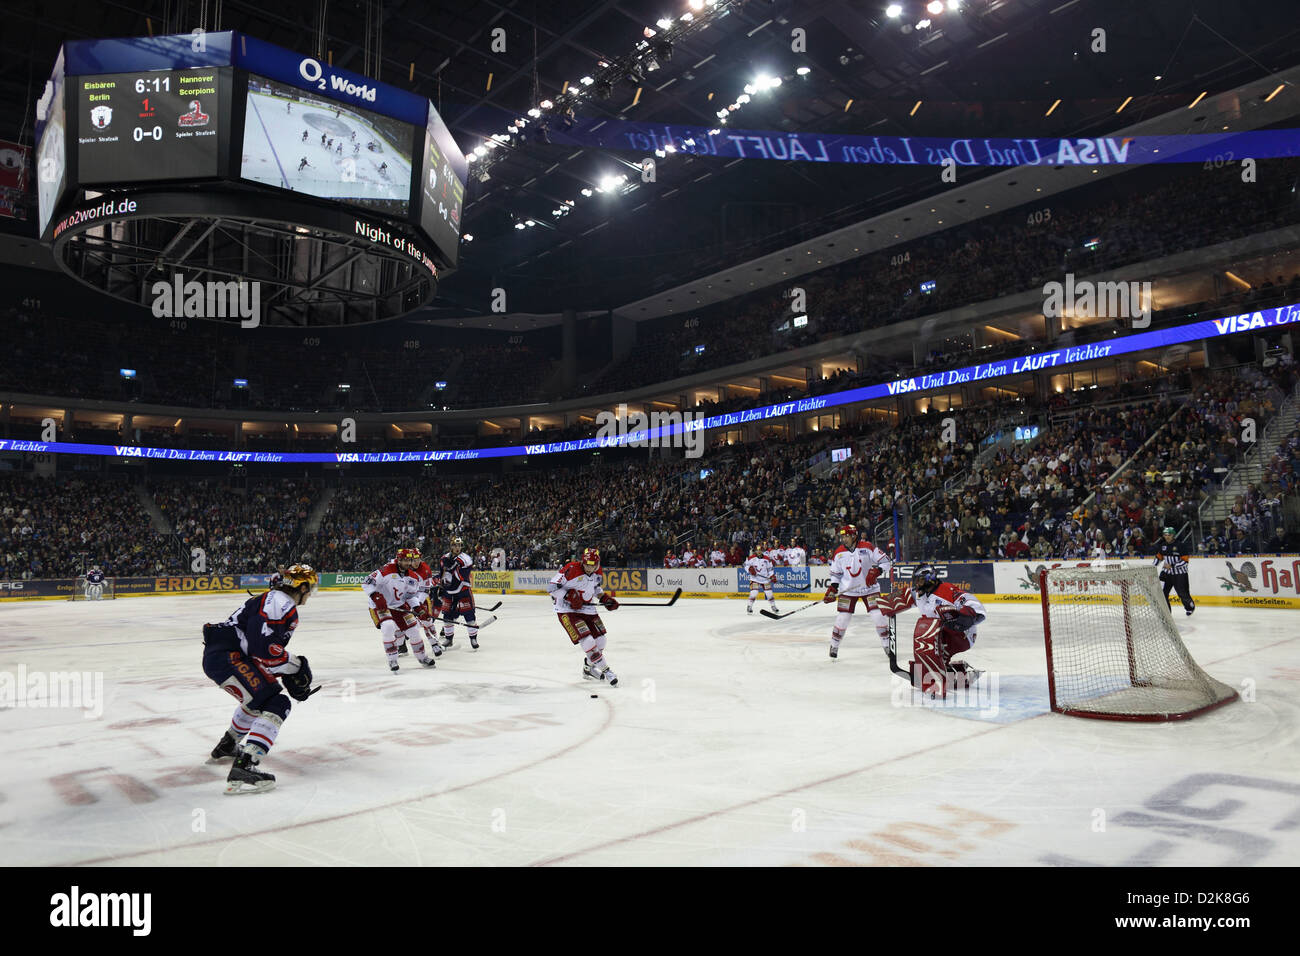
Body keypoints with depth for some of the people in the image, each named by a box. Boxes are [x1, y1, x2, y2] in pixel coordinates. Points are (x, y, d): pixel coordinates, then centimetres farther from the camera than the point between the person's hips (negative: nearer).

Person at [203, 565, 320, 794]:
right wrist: (296, 665, -10)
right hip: (226, 657, -11)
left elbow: (272, 651, 23)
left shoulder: (274, 601, 22)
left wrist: (291, 679, 14)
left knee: (258, 697, 33)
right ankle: (243, 767, -26)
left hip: (217, 654, 11)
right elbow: (263, 648, -22)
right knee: (276, 705, -16)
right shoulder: (281, 603, -12)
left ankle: (226, 747, 50)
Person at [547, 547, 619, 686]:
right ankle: (606, 670, -3)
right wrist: (569, 596, -29)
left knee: (600, 641, 9)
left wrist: (605, 598, 6)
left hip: (588, 609, 7)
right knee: (587, 641, -18)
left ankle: (588, 669, 34)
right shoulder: (571, 569, -23)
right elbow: (551, 587, -21)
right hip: (567, 610, -7)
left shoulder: (597, 572, 0)